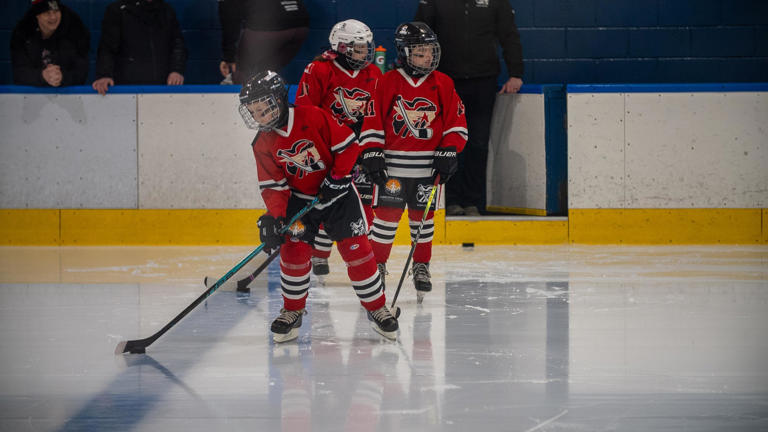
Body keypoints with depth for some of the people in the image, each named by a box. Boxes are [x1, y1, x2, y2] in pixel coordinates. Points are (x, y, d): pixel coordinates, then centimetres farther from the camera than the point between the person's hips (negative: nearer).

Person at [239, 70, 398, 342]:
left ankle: (377, 308, 5)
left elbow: (348, 144, -14)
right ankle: (292, 312, 9)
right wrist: (273, 217, -20)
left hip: (337, 192, -3)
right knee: (293, 250, -9)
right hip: (299, 199, 3)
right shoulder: (263, 144, -6)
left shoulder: (313, 118, -20)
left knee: (356, 249, -7)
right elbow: (273, 185, -6)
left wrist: (339, 177, -18)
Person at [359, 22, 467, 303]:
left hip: (428, 165, 2)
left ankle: (421, 267, 20)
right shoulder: (388, 83, -3)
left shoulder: (442, 85, 3)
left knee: (423, 216, 9)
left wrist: (448, 151, -5)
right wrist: (372, 154, -6)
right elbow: (373, 121, 0)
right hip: (394, 164, -2)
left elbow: (456, 122, 6)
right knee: (387, 215, -3)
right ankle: (376, 264, 8)